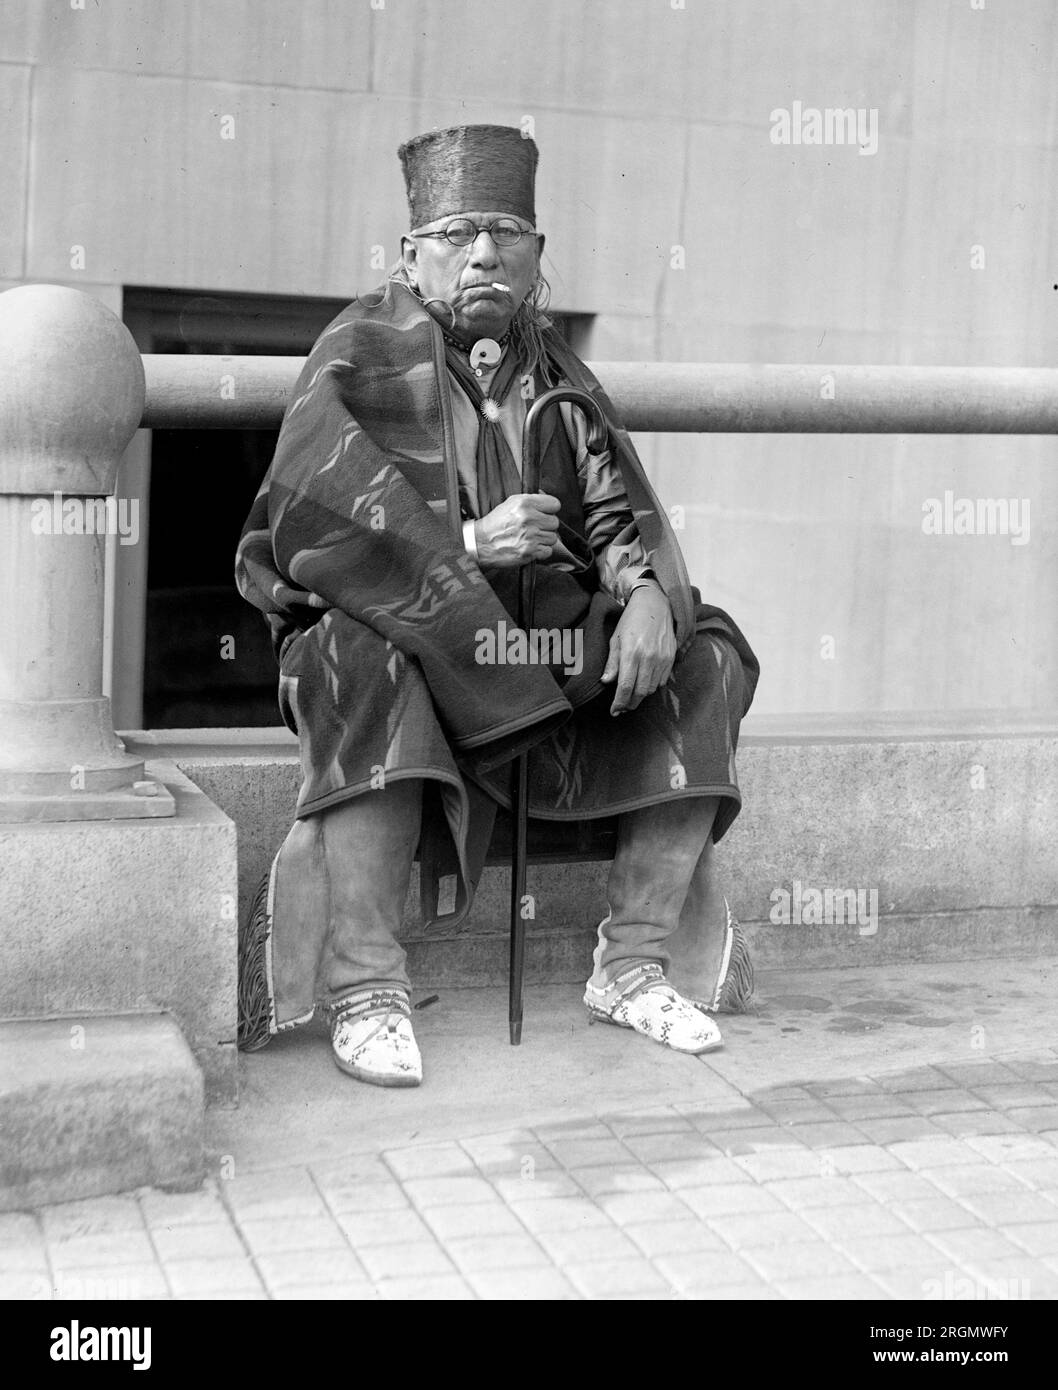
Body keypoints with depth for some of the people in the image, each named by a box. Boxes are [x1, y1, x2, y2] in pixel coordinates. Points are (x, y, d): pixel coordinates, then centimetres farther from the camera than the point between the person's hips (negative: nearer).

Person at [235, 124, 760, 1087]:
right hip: (398, 637, -5)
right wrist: (467, 545, -25)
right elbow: (306, 512, -18)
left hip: (543, 662, 5)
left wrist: (646, 594, -19)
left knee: (708, 660, -10)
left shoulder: (557, 375, 13)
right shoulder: (364, 356, -4)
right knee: (374, 654, -39)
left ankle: (635, 963, -7)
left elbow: (620, 514, 4)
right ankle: (365, 989, -34)